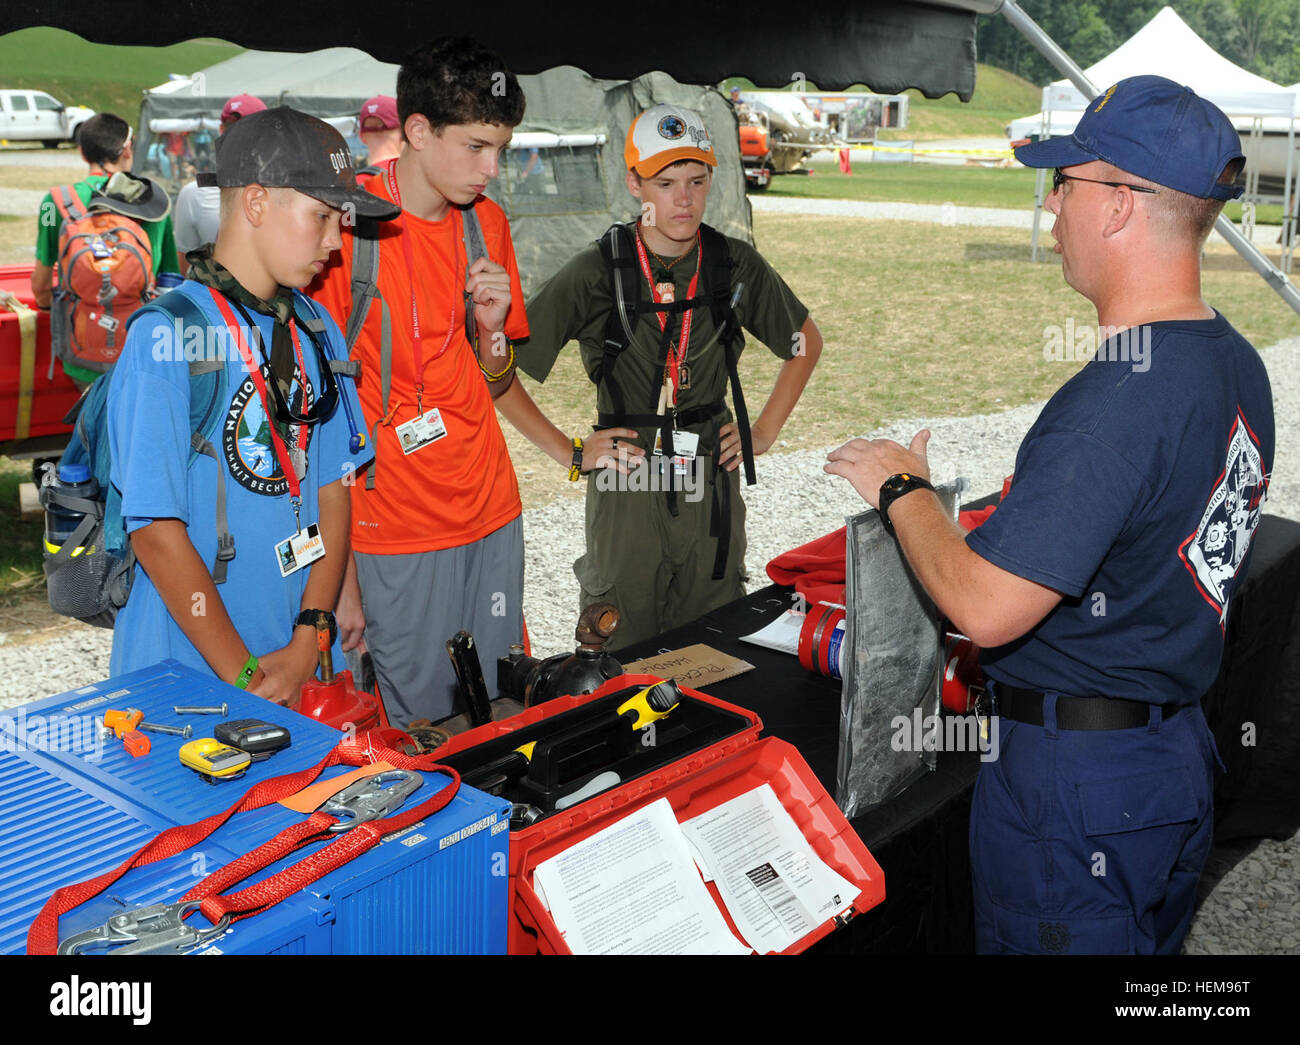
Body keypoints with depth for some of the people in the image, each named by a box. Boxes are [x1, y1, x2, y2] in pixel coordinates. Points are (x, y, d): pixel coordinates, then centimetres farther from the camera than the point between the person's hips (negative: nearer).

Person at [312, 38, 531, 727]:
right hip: (391, 537, -5)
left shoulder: (488, 221, 7)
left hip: (492, 517, 6)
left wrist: (493, 327, -9)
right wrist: (338, 572, -13)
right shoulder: (347, 225, -12)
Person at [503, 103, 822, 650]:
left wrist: (765, 431, 10)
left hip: (713, 486, 3)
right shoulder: (597, 271, -9)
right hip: (626, 487, -2)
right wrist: (569, 454, -6)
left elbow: (806, 342, 18)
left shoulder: (735, 264, 0)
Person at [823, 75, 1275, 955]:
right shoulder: (1239, 365, 2)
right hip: (1181, 750, 9)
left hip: (1076, 775, -9)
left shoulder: (1115, 402, -29)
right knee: (1151, 943, 25)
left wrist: (902, 489, -12)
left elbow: (986, 608, -29)